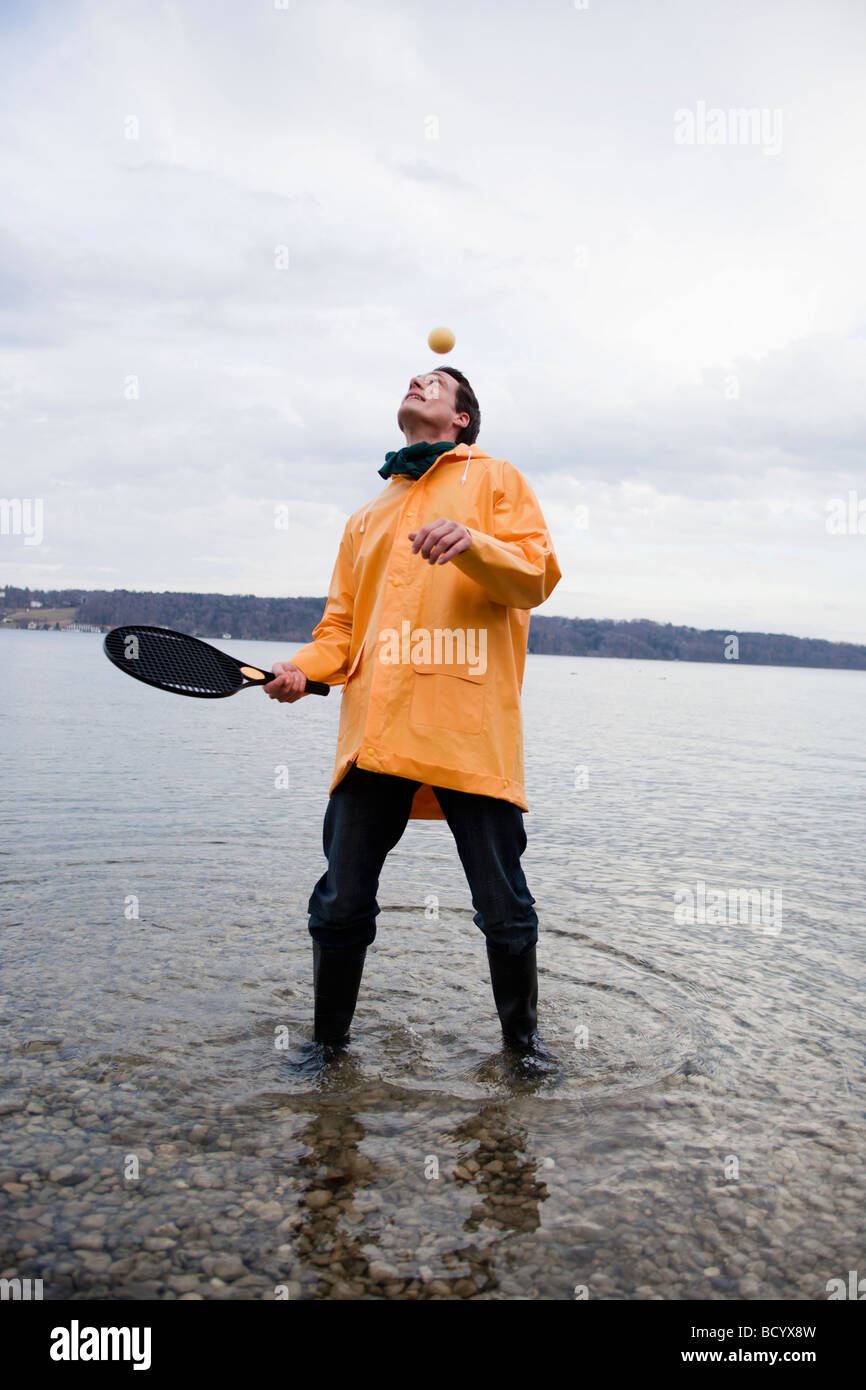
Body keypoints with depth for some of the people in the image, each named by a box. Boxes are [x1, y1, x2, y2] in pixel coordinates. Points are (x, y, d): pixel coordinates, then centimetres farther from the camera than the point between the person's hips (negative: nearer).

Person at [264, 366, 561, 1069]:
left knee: (506, 912, 2)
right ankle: (329, 1041, 25)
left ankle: (522, 1037, 26)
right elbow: (343, 623, 23)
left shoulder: (495, 480, 15)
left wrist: (473, 543, -18)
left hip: (472, 733, -3)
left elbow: (537, 576, 1)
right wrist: (305, 666, 2)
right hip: (374, 731, 4)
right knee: (340, 906, 3)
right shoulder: (367, 517, 27)